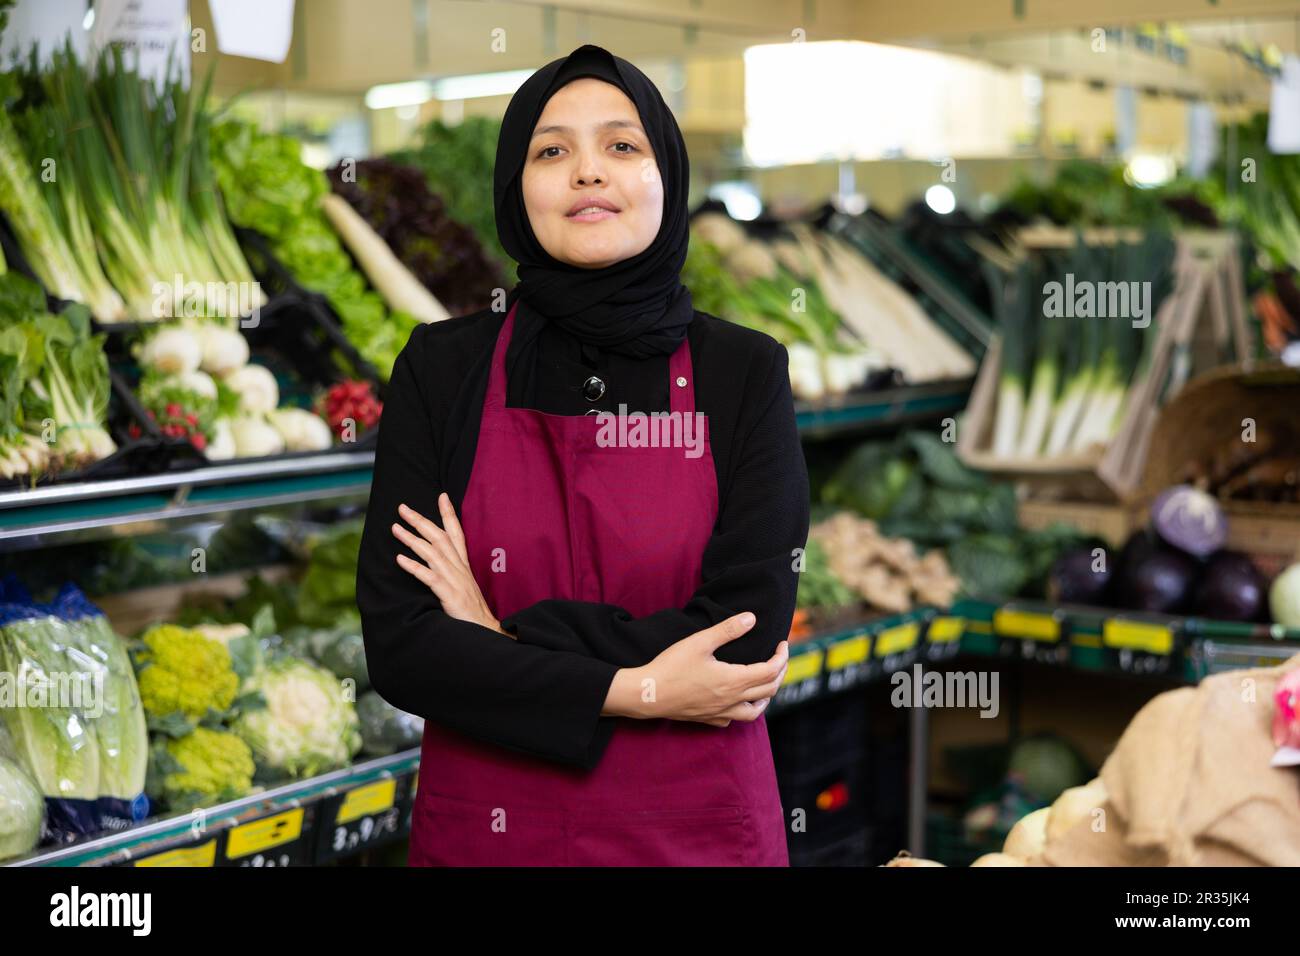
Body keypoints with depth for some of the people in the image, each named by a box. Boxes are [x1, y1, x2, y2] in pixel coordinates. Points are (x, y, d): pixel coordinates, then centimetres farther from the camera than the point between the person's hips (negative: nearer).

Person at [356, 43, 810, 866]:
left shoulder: (745, 371, -5)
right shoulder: (441, 368, -4)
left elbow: (745, 637, -14)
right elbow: (397, 644, -10)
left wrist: (507, 640, -13)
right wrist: (634, 690, -16)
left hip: (696, 830, 0)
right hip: (481, 826, 1)